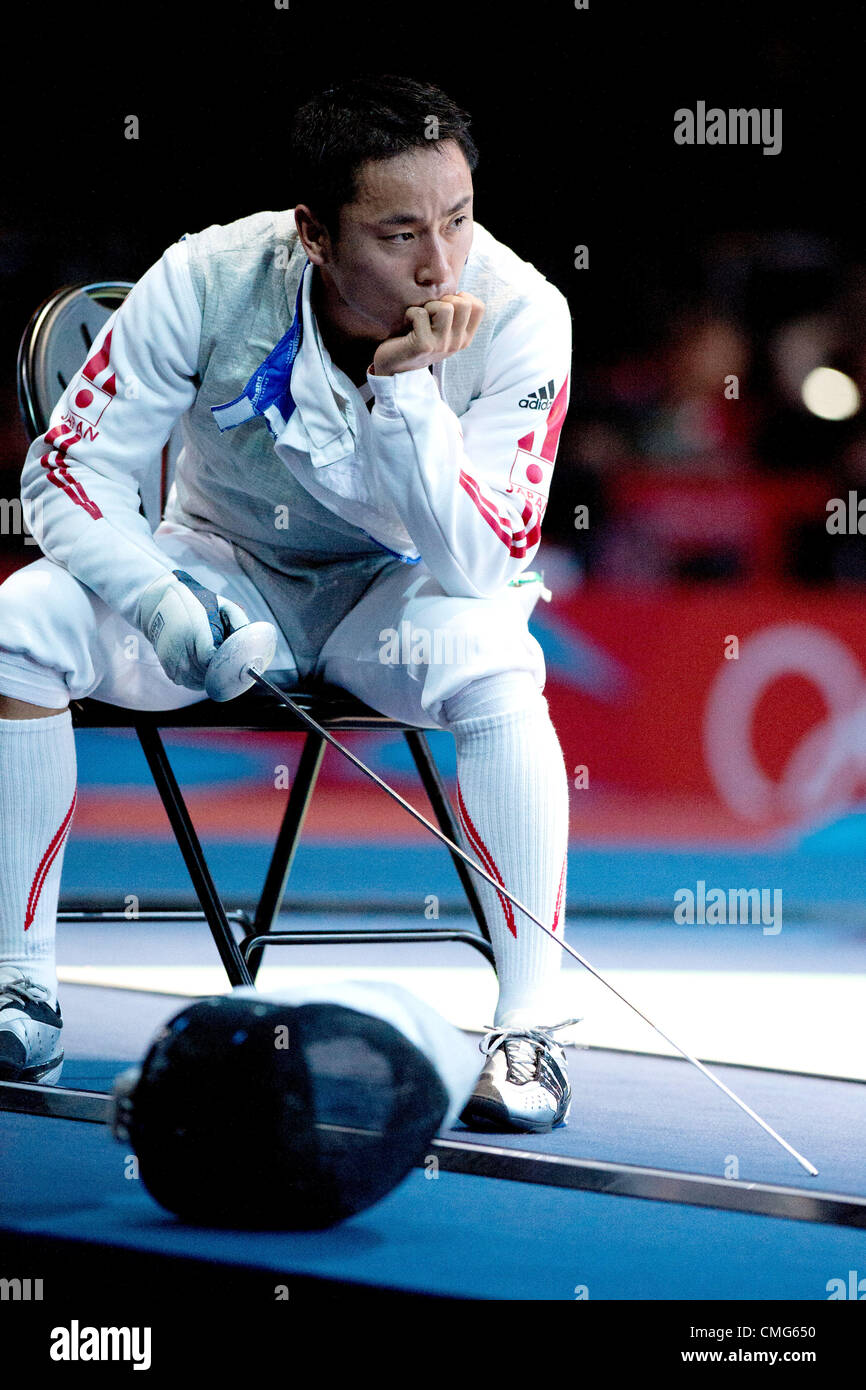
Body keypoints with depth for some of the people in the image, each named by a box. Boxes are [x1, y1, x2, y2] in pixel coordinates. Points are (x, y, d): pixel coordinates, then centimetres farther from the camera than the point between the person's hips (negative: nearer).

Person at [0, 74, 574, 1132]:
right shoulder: (209, 280, -22)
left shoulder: (519, 315, -24)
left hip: (401, 591, -2)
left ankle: (528, 1025, -25)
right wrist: (162, 604, -34)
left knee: (495, 671, -36)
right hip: (224, 568, 2)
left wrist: (404, 385, -38)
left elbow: (475, 568, -28)